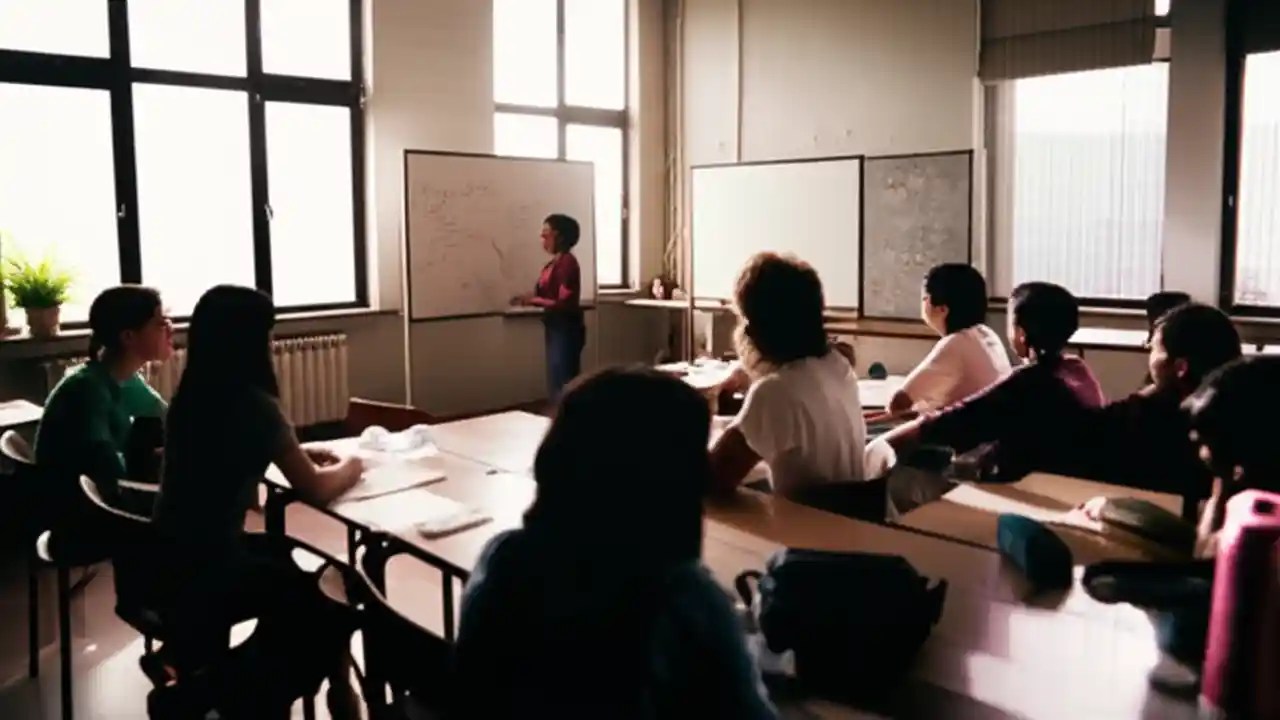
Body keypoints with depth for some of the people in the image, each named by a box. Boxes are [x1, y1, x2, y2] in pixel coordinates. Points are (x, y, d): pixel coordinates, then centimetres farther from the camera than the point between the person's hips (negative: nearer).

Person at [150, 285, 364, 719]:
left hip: (174, 558, 8)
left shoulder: (191, 397, 3)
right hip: (206, 569, -8)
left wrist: (300, 454, 13)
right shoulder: (253, 404, -21)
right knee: (328, 616, 10)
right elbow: (315, 490, -14)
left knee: (292, 561, 26)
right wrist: (349, 468, 6)